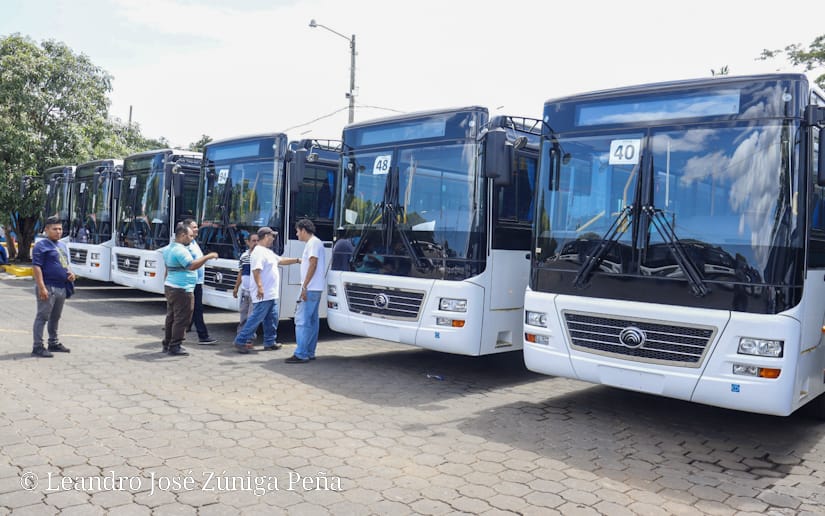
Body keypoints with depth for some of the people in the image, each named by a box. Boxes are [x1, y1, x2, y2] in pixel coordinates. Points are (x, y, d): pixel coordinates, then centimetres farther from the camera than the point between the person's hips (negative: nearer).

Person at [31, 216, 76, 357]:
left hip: (62, 287, 8)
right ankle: (38, 347, -1)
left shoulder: (62, 246, 17)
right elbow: (36, 267, -16)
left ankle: (54, 343, 28)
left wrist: (70, 273, 4)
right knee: (43, 317, -5)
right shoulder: (41, 245, -9)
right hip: (48, 287, -8)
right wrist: (41, 287, -22)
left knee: (55, 317, 17)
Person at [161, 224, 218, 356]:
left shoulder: (168, 248, 14)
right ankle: (174, 346, 0)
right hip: (182, 290, -11)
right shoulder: (180, 250, -19)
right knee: (181, 319, -3)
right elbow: (192, 265, -29)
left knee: (171, 317, 16)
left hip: (170, 287, 11)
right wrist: (207, 257, -24)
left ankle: (167, 344, 23)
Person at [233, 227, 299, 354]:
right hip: (263, 295, -11)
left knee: (272, 319, 14)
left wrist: (297, 260, 27)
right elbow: (256, 270, -24)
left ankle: (270, 343, 22)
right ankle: (240, 341, -2)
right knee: (256, 319, -9)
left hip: (272, 295, 11)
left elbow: (281, 260, 30)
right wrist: (260, 287, -30)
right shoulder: (259, 251, -15)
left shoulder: (269, 252, 18)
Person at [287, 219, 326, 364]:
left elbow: (313, 264, -19)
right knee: (312, 320, 12)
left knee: (302, 320, -10)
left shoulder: (313, 243, -12)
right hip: (315, 289, 11)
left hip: (311, 288, -11)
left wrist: (305, 286, -21)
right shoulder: (314, 243, 19)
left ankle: (301, 354, -10)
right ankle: (310, 352, 17)